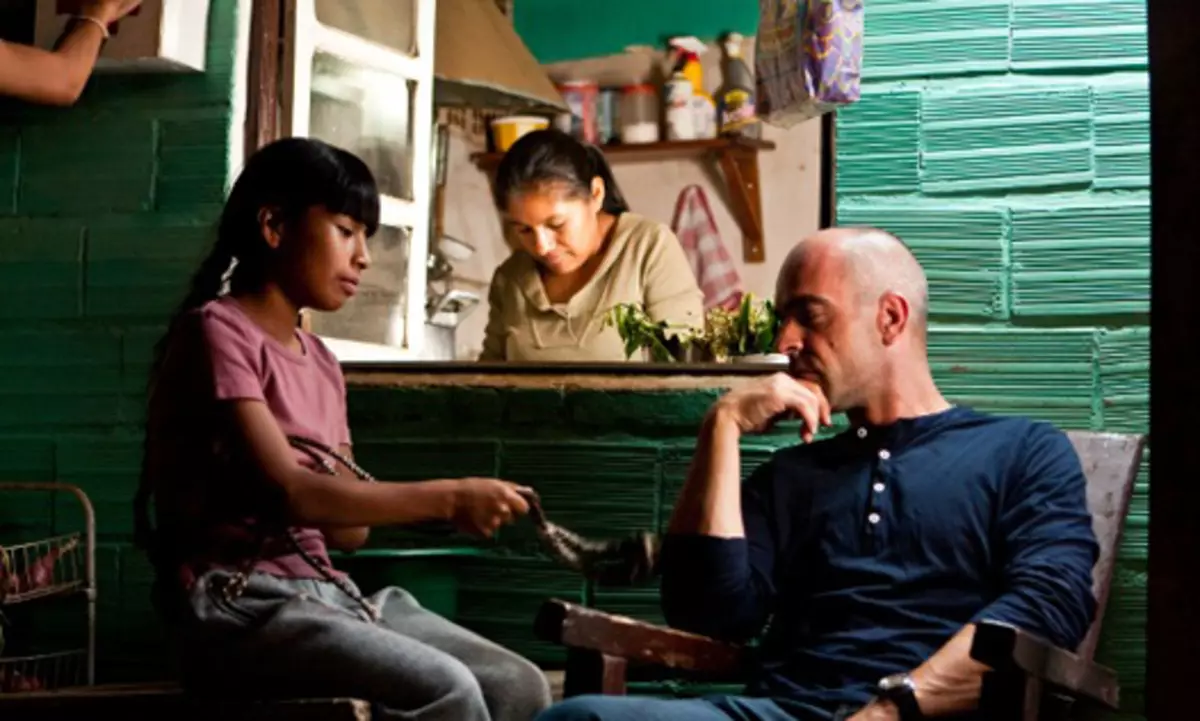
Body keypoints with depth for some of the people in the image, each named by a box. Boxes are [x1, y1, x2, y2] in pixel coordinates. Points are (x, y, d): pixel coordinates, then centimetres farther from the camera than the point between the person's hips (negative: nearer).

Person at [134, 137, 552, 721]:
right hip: (237, 607, -8)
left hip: (325, 594, 8)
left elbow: (345, 529, 15)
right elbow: (285, 492, -19)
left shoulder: (321, 364, 17)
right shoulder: (215, 331, -7)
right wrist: (448, 498, -18)